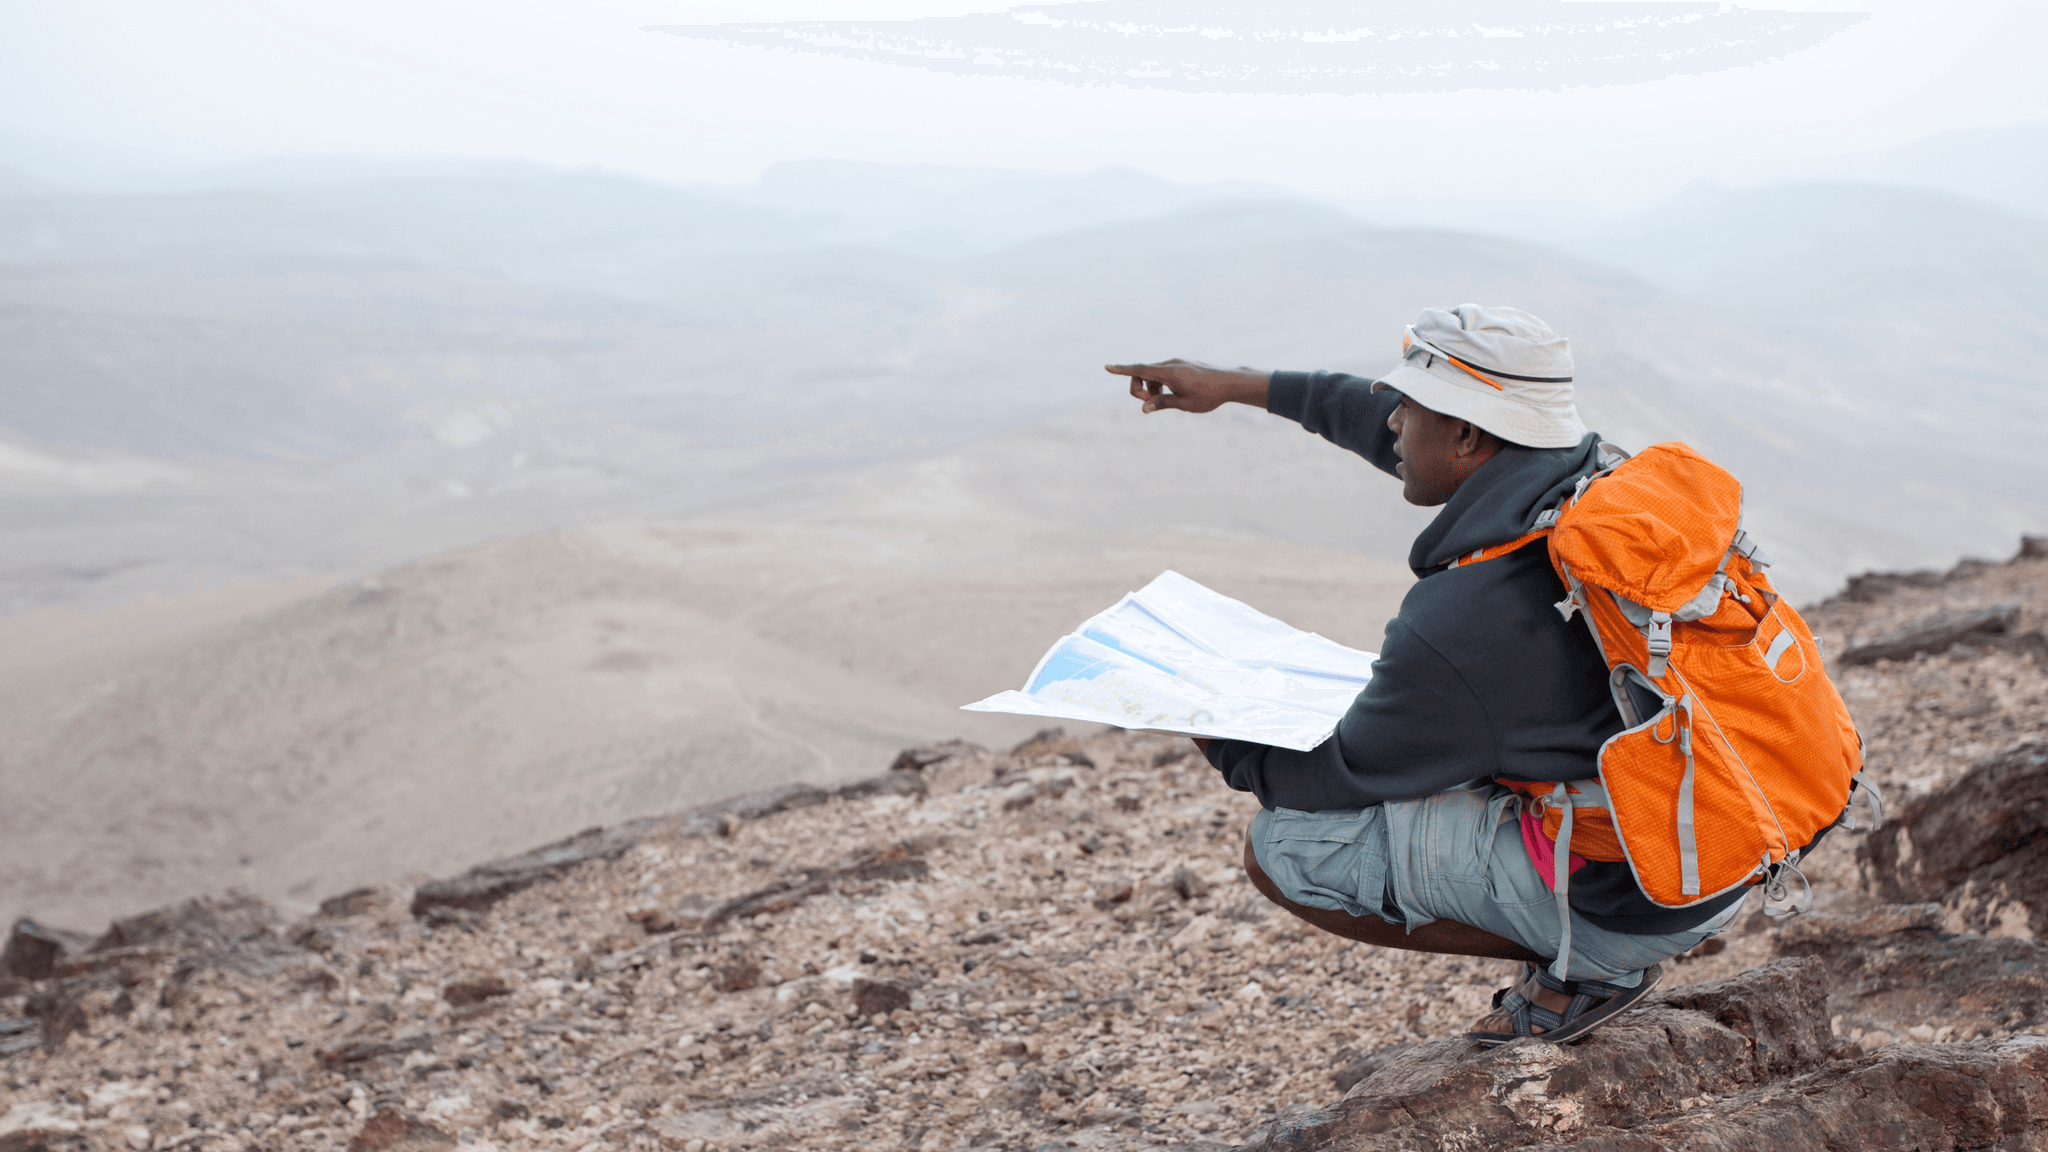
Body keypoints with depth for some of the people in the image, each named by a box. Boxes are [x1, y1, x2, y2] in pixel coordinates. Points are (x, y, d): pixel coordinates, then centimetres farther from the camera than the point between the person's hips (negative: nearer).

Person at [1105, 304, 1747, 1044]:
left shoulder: (1457, 625, -26)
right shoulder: (1593, 477, -3)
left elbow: (1344, 778, -9)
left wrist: (1222, 742, 10)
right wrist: (1239, 386, 23)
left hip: (1637, 904, -8)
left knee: (1282, 848, -4)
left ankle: (1586, 964, -1)